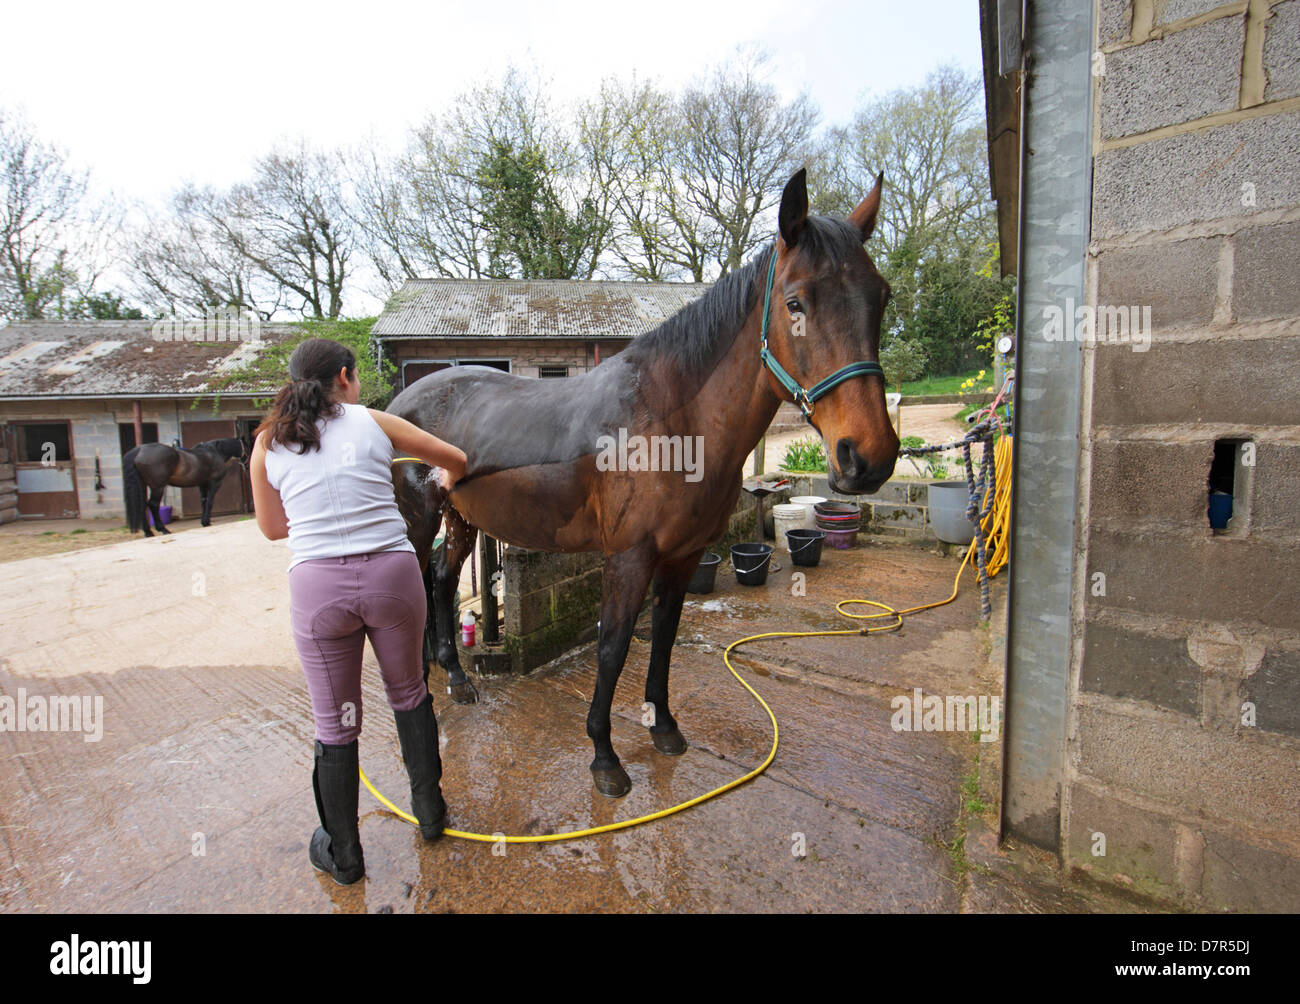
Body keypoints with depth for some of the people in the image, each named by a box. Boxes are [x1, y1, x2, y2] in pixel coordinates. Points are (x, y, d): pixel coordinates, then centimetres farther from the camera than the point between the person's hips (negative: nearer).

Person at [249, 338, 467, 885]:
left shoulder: (268, 443, 9)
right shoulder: (375, 422, 6)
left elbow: (272, 527, 19)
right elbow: (456, 460, 16)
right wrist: (446, 482, 38)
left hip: (318, 584, 1)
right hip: (392, 573, 0)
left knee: (334, 723, 16)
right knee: (409, 693, 24)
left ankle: (342, 854, 32)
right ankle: (429, 809, 38)